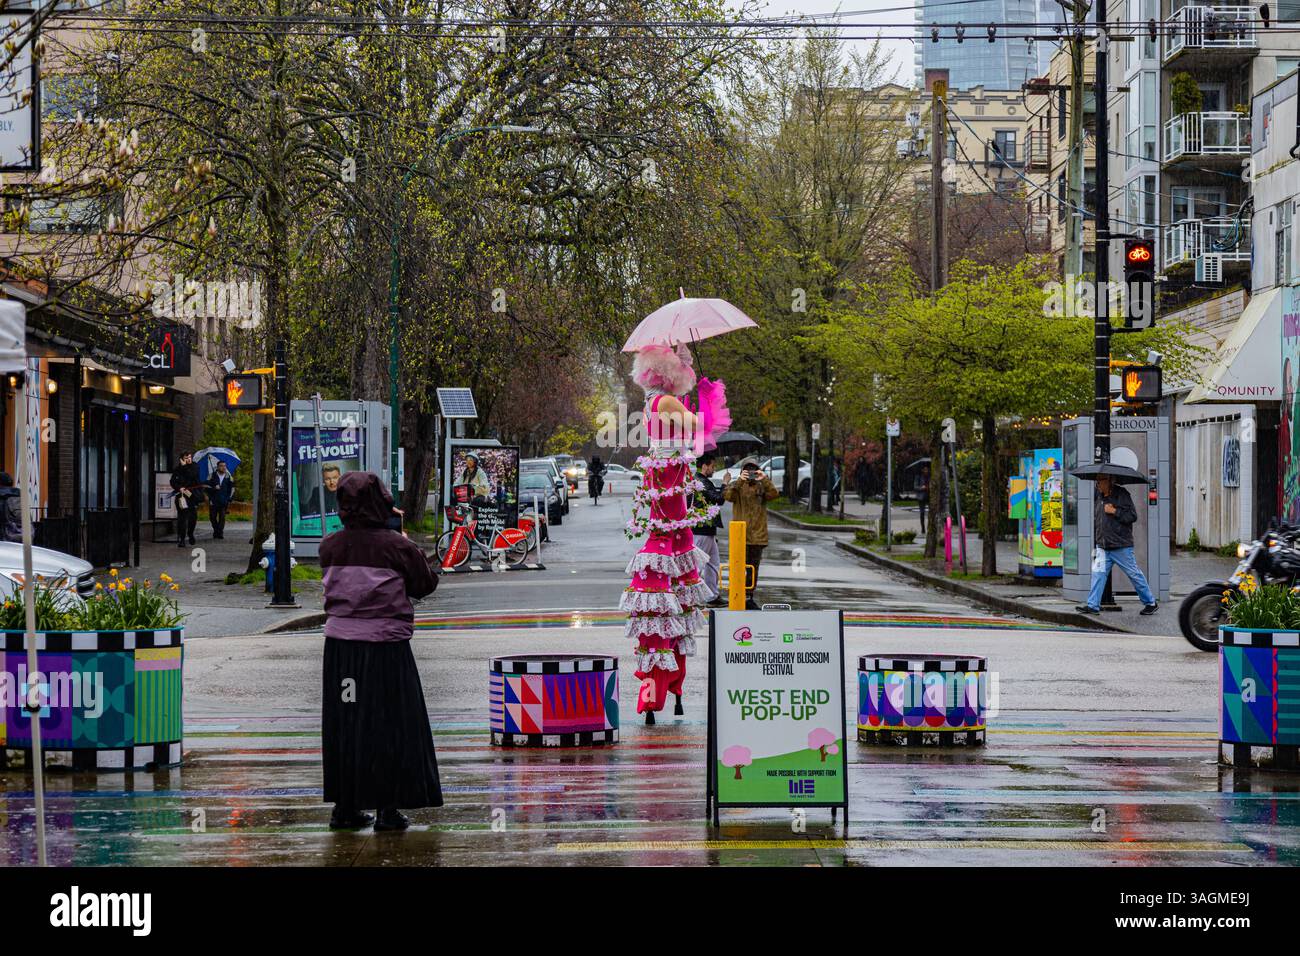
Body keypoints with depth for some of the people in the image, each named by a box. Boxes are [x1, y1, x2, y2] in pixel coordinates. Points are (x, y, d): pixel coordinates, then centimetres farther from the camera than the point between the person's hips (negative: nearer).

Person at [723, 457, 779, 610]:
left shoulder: (762, 487, 10)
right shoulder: (737, 486, 4)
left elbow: (774, 493, -9)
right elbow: (728, 495, -17)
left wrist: (764, 480, -22)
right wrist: (740, 480, -28)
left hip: (758, 535, 3)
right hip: (740, 535, -3)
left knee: (753, 569, 10)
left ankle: (749, 598, 17)